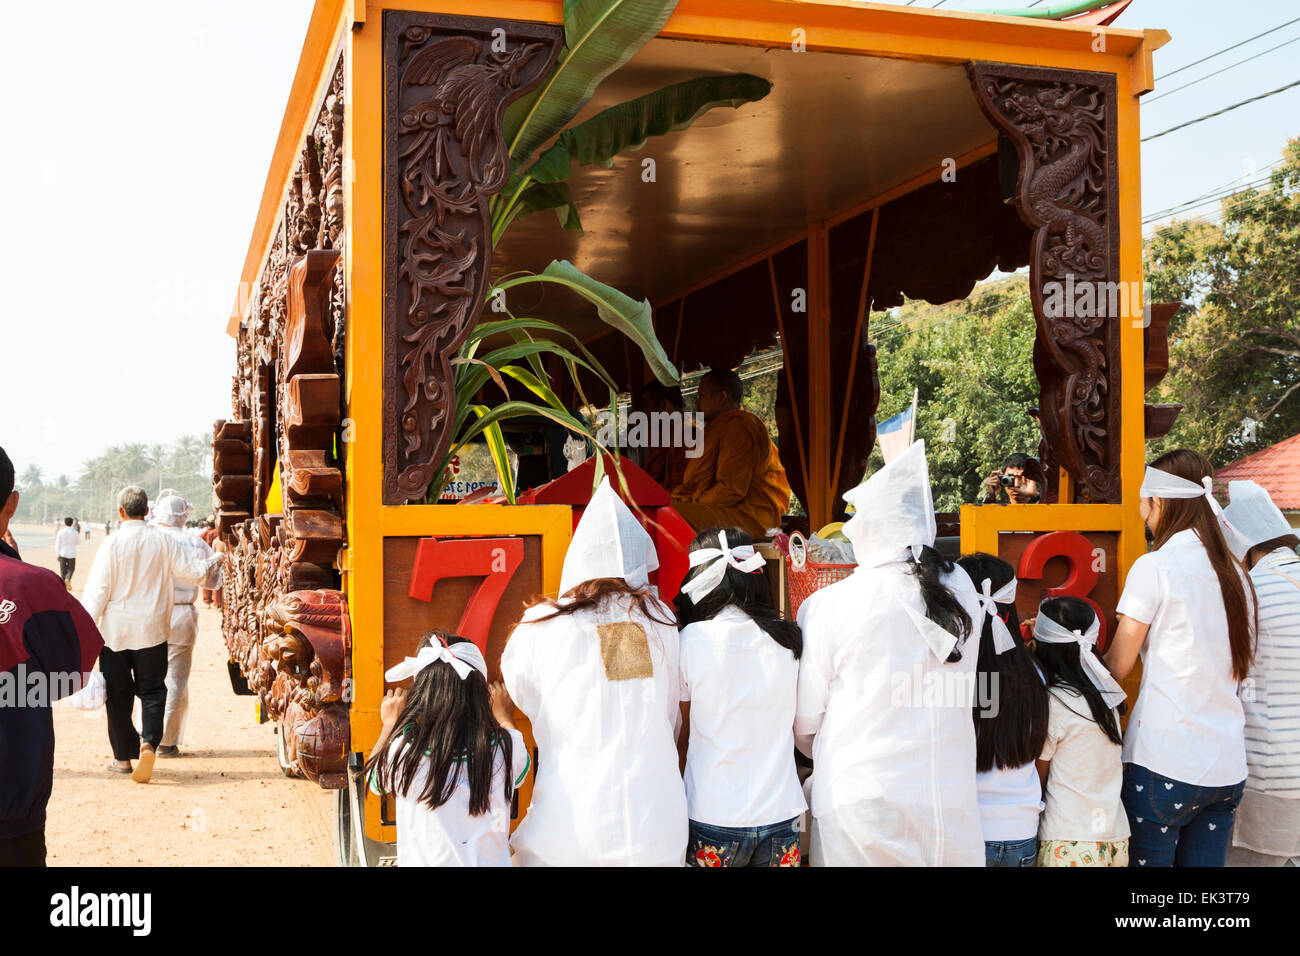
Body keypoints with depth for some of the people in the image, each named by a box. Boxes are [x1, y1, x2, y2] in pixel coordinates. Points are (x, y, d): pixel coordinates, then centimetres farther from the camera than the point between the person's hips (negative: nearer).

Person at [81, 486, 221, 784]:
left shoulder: (112, 544, -10)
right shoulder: (163, 542, -4)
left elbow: (97, 591, -9)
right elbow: (193, 572, 4)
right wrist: (212, 561, 25)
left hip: (115, 632, -1)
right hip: (152, 631, 1)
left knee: (118, 694, 9)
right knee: (152, 690, 9)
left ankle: (123, 756, 15)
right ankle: (149, 742, -13)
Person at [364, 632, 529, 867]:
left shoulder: (403, 749, -18)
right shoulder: (504, 746, -13)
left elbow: (376, 779, 5)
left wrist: (390, 724, 19)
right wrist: (503, 716, 25)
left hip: (422, 861, -2)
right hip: (492, 860, 2)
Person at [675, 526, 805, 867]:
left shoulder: (691, 640, -10)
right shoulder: (788, 637, -2)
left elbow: (682, 735, 0)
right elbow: (802, 728, 9)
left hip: (713, 817, -2)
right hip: (781, 812, 3)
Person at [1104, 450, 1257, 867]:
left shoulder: (1155, 567, -9)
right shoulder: (1235, 573, 11)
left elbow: (1118, 666, -5)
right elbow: (1240, 667, 17)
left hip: (1164, 763, -6)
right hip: (1228, 767, 6)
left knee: (1147, 861, 3)